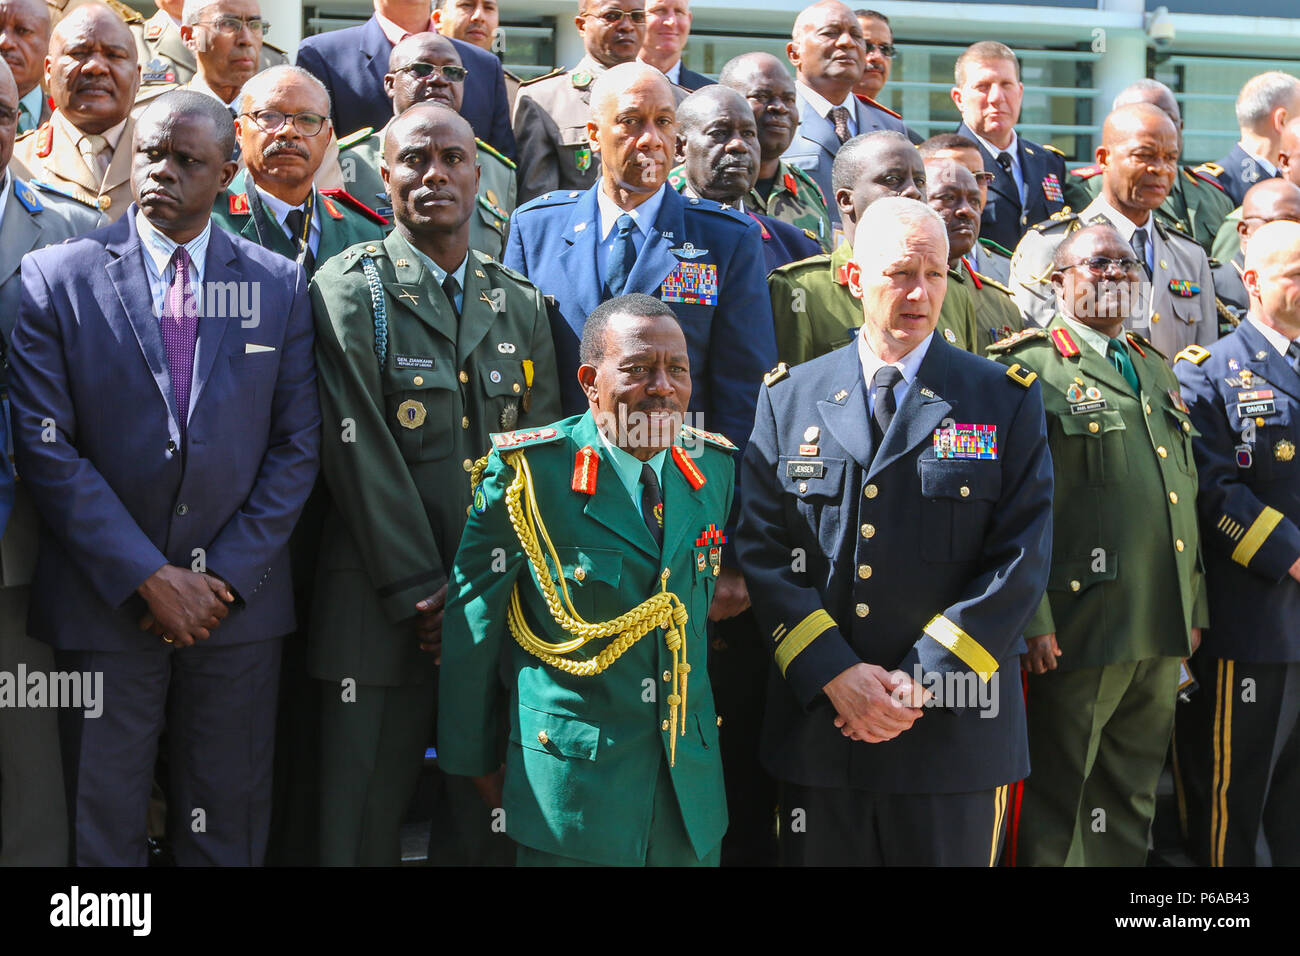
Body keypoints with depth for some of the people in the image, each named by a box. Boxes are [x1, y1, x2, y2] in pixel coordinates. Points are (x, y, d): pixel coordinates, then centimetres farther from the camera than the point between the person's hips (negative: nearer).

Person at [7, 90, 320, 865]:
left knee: (228, 827, 12)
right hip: (105, 600, -1)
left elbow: (297, 446, 2)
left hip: (238, 598, 2)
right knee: (103, 824, 8)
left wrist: (225, 577, -7)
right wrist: (149, 579, -13)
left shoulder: (280, 285, 5)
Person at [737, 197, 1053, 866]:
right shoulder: (787, 398, 6)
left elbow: (1022, 559, -5)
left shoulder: (1006, 400, 2)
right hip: (818, 723, 1)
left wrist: (923, 680, -13)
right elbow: (760, 550, 0)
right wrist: (835, 674, -12)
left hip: (955, 731, -1)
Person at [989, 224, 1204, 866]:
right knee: (1055, 805, 1)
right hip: (1077, 632, -7)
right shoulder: (1029, 368, -5)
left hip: (1162, 636, 7)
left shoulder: (1157, 370, 19)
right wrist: (1031, 619, -17)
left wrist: (1193, 607, 17)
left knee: (1132, 798, 15)